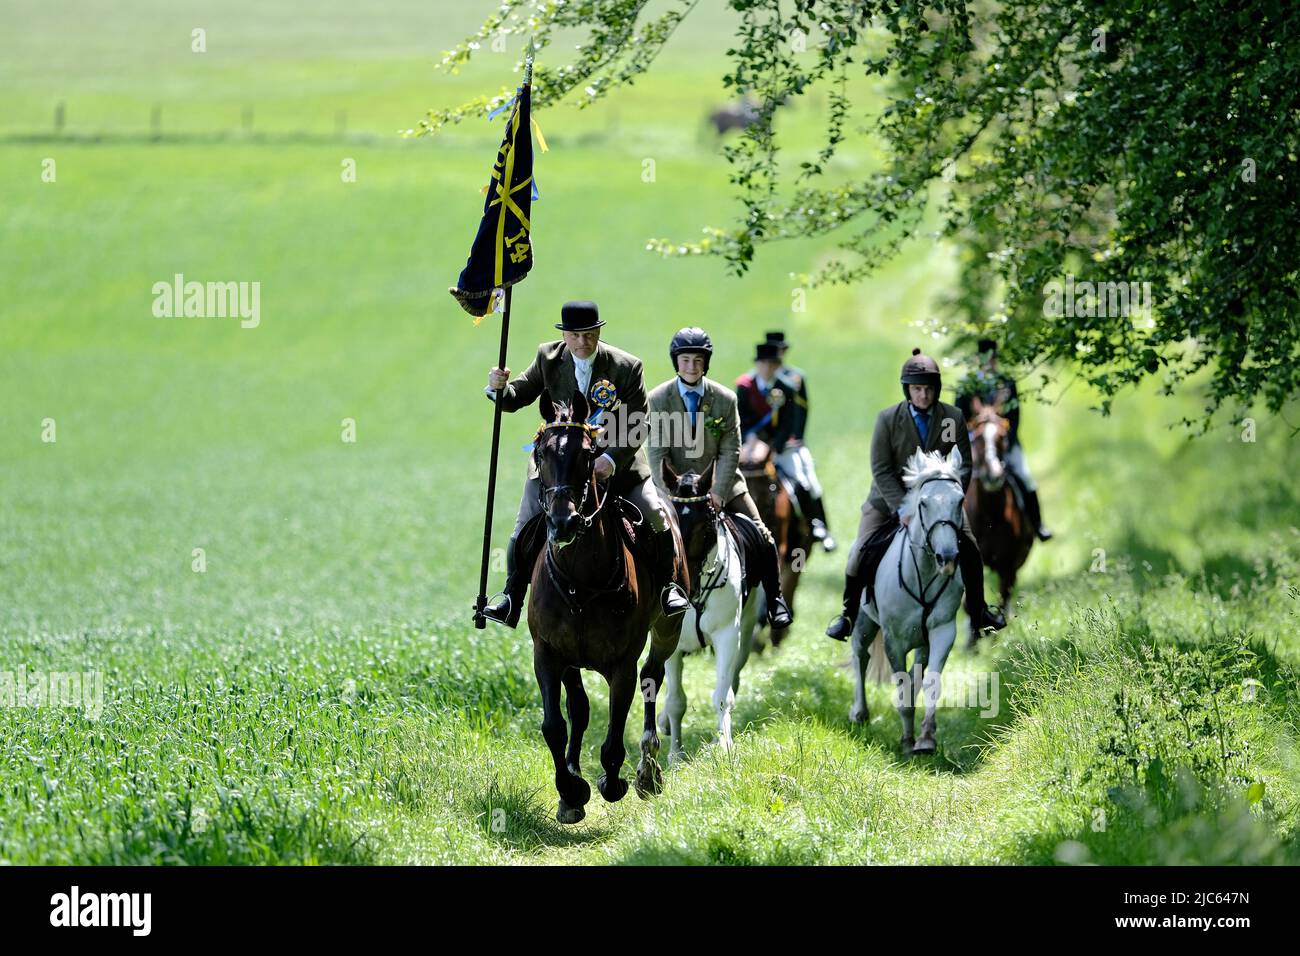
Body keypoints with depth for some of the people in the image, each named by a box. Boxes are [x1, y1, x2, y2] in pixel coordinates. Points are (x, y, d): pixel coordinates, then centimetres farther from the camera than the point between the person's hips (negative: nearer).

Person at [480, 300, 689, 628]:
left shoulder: (627, 367, -13)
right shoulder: (548, 357, -6)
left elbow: (637, 427, -12)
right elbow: (517, 398, 1)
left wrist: (611, 459, -26)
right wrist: (500, 388, -23)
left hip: (616, 462, -1)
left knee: (656, 519, -11)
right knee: (525, 529, -8)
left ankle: (667, 586, 9)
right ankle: (512, 598, 7)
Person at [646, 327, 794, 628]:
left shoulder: (725, 399, -5)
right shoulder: (658, 399, -7)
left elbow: (730, 452, -7)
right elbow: (657, 453, -9)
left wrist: (718, 493, -18)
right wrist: (672, 495, -18)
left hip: (721, 484, 1)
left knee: (761, 537, -5)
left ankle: (775, 601, 11)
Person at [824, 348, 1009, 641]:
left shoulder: (953, 418, -11)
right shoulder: (888, 419, -16)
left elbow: (963, 464, -9)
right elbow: (881, 470, -17)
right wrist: (902, 507, -28)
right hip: (889, 499, -1)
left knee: (970, 550, -1)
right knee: (861, 553, -8)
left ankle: (977, 608, 21)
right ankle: (849, 612, 11)